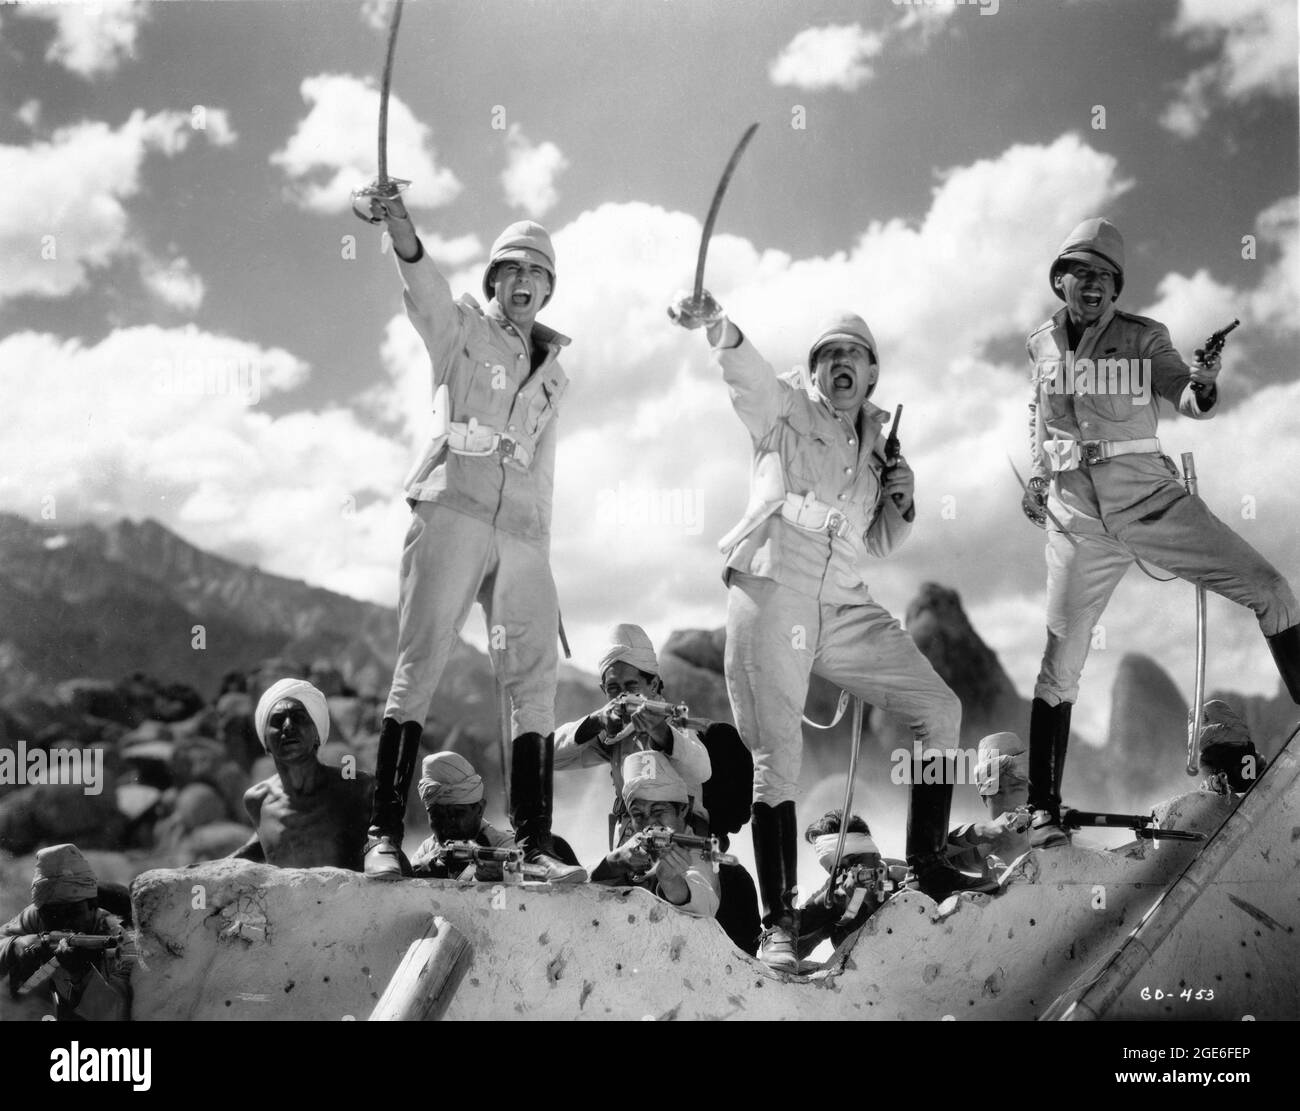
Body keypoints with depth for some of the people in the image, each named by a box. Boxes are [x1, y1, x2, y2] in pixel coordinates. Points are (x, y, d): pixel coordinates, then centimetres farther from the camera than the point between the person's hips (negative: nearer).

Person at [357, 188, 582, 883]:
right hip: (452, 511, -5)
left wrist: (542, 550, 14)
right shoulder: (459, 329, 11)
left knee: (535, 680, -1)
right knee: (420, 663, -10)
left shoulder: (552, 375, 24)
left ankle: (533, 839, 1)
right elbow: (423, 283, -10)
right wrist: (400, 227, -30)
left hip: (522, 534, 5)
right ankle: (384, 832, -10)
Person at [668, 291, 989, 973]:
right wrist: (716, 327, -38)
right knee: (775, 762, -6)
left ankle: (926, 863, 14)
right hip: (770, 597, -5)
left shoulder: (876, 447, 20)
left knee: (940, 712, 1)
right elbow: (749, 375, -17)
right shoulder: (786, 410, 6)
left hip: (845, 609, 5)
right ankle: (778, 923, -1)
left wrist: (902, 504, 4)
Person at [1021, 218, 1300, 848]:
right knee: (1061, 663, -2)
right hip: (1077, 517, 1)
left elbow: (1188, 404, -13)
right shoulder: (1042, 346, 7)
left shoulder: (1142, 338, -1)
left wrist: (1204, 389, -35)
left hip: (1150, 500, -1)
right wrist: (1037, 474, 15)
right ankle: (1043, 808, 5)